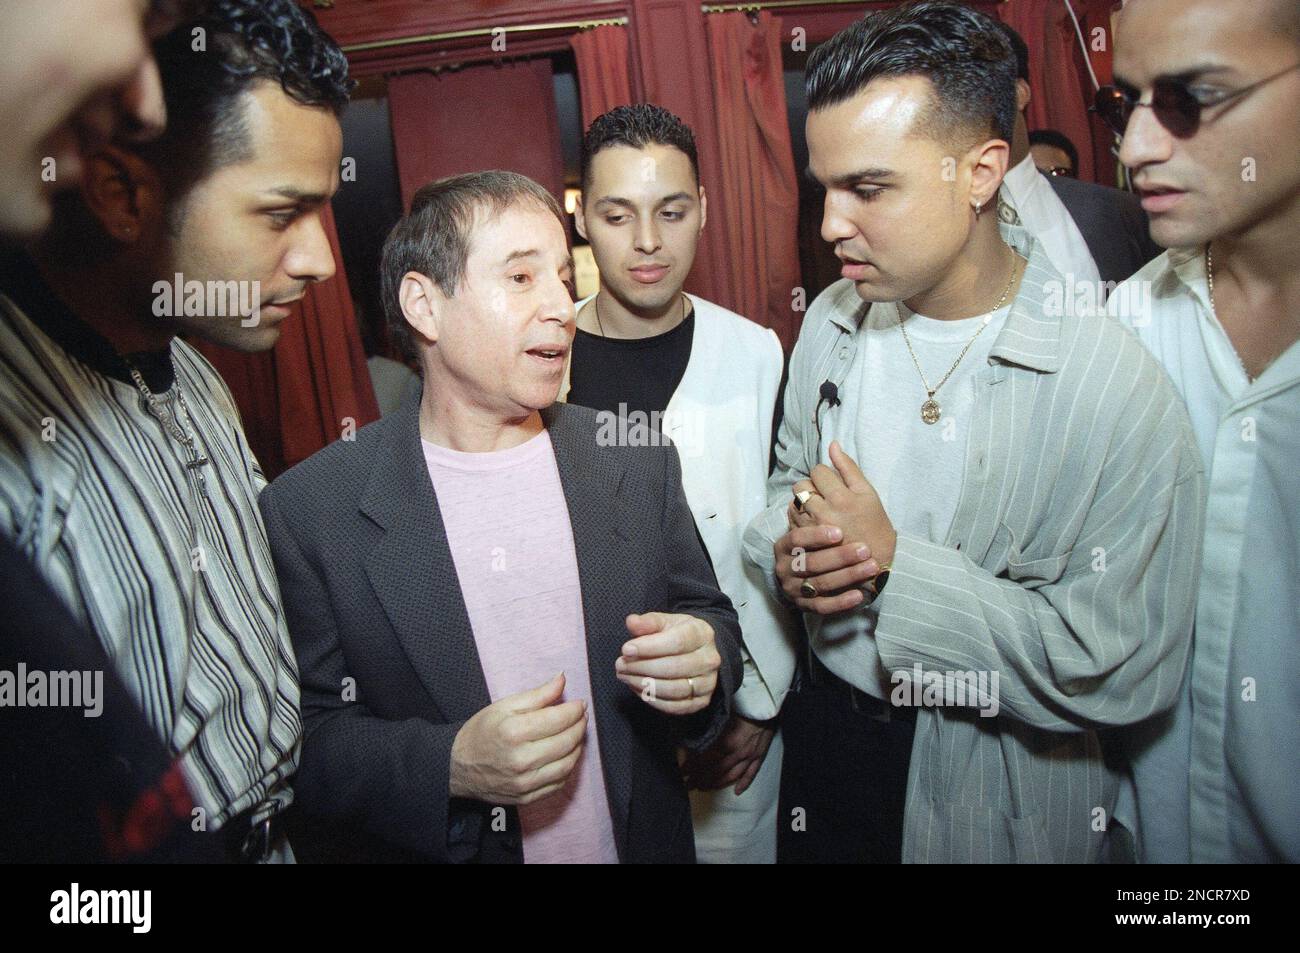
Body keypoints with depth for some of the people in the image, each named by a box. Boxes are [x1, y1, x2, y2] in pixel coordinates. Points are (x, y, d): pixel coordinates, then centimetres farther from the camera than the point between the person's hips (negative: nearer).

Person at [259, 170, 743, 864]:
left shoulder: (638, 463, -8)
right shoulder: (308, 510, -16)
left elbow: (710, 617, 1)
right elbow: (304, 741, -14)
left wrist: (702, 661, -20)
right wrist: (448, 767, -29)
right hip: (436, 846, -2)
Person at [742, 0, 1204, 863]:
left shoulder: (1117, 384, -24)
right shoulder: (834, 321, -4)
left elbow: (1121, 675, -25)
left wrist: (896, 562, -25)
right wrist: (787, 552, -15)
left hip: (1001, 791, -4)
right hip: (830, 733, 5)